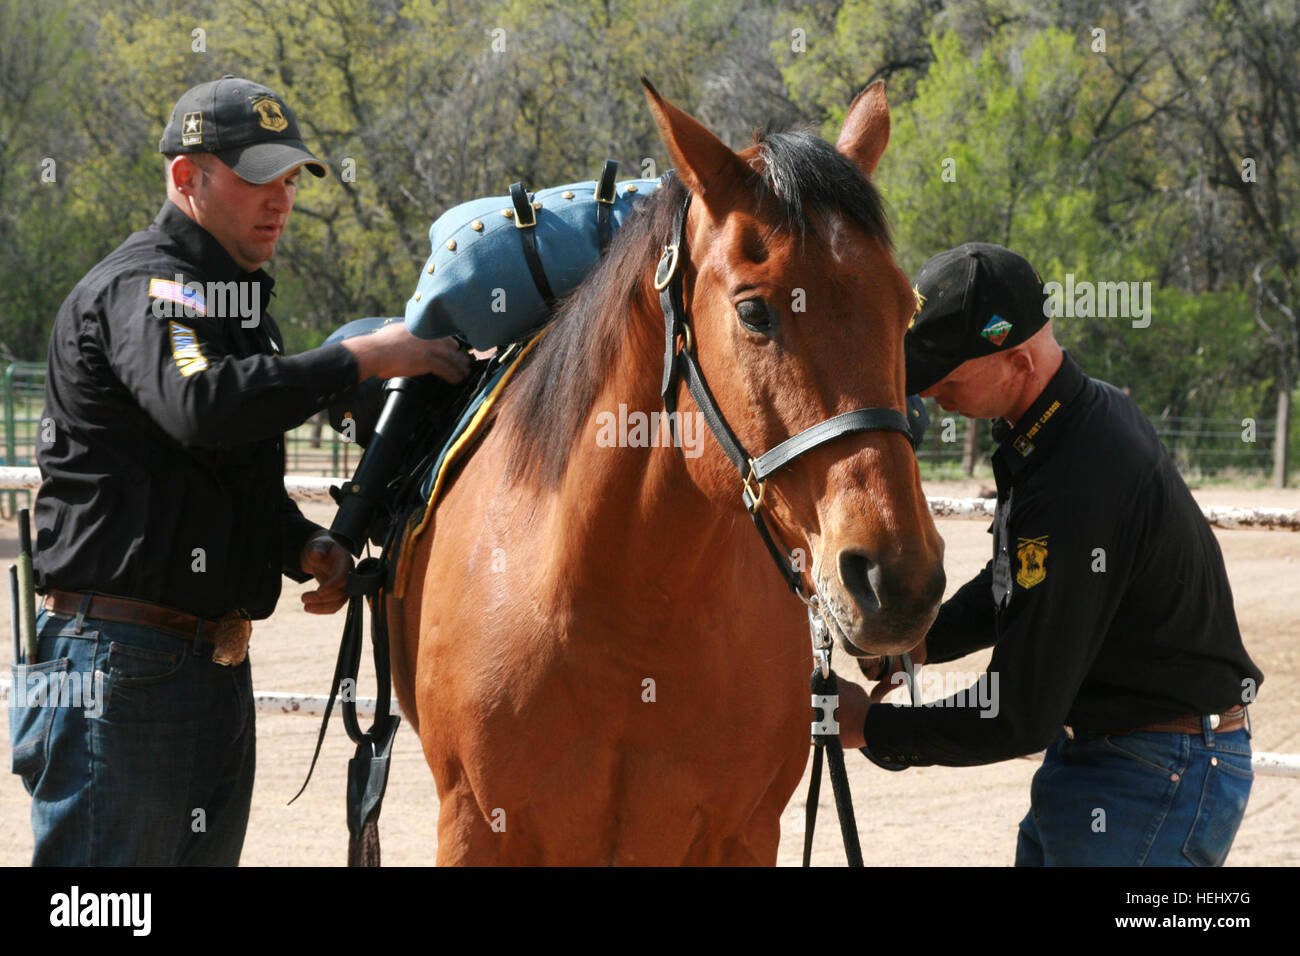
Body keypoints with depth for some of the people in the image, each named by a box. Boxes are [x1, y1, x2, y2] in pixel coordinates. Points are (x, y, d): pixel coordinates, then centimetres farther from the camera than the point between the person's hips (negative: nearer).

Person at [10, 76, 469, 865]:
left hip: (216, 667, 10)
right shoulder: (145, 287, -11)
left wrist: (304, 546, 4)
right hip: (121, 659, -10)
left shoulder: (231, 299, 21)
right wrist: (363, 358, -25)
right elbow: (203, 407, -33)